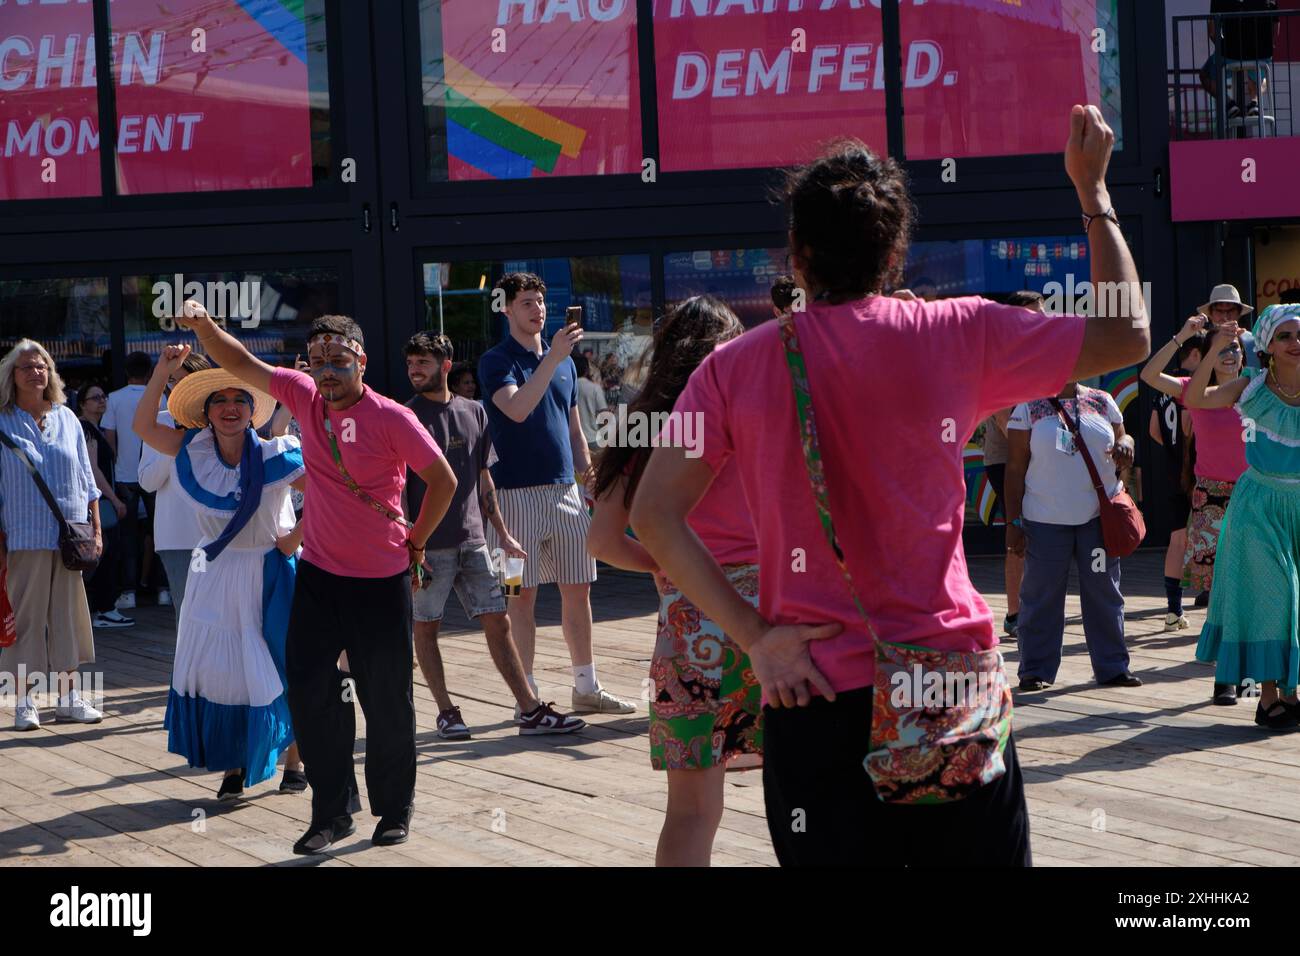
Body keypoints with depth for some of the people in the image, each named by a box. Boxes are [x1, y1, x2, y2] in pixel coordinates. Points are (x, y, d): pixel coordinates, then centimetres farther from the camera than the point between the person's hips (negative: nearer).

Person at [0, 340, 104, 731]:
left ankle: (68, 696, 15)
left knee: (68, 614, 7)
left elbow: (86, 478, 14)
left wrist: (95, 529, 9)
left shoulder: (66, 418, 10)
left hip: (69, 537, 4)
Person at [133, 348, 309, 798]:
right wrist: (165, 368, -11)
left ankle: (293, 759, 20)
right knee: (216, 669, 1)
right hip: (216, 575, 3)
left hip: (270, 575, -3)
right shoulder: (194, 452, -1)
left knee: (283, 669, 3)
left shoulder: (276, 456, -13)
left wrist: (295, 537, -14)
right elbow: (142, 426, -4)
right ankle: (231, 765, 14)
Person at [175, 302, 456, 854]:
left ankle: (395, 810, 21)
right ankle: (331, 813, 11)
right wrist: (202, 325, -12)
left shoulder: (391, 419, -13)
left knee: (387, 700, 4)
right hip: (318, 574, 4)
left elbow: (443, 481, -7)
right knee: (309, 692, 0)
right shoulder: (305, 398, 1)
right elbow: (240, 364, 4)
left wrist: (415, 543, -2)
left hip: (381, 580, -4)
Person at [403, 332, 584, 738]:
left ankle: (530, 710, 4)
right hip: (428, 545, -4)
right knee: (425, 626, 3)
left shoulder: (473, 412, 11)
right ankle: (446, 712, 13)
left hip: (472, 540, 4)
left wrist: (503, 534, 15)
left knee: (497, 622, 3)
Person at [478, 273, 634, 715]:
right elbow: (517, 409, -24)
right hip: (517, 493, -6)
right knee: (522, 595, -1)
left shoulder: (565, 363, 15)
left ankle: (587, 687, 17)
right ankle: (527, 697, 5)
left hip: (565, 491, 6)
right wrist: (553, 356, -27)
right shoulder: (496, 361, -5)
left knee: (578, 590, 8)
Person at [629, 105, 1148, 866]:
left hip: (813, 688, 0)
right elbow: (1125, 336, 8)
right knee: (982, 851, 12)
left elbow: (654, 516, -7)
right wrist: (1093, 189, 16)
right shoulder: (958, 335, -2)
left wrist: (755, 635, -6)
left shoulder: (736, 367, -1)